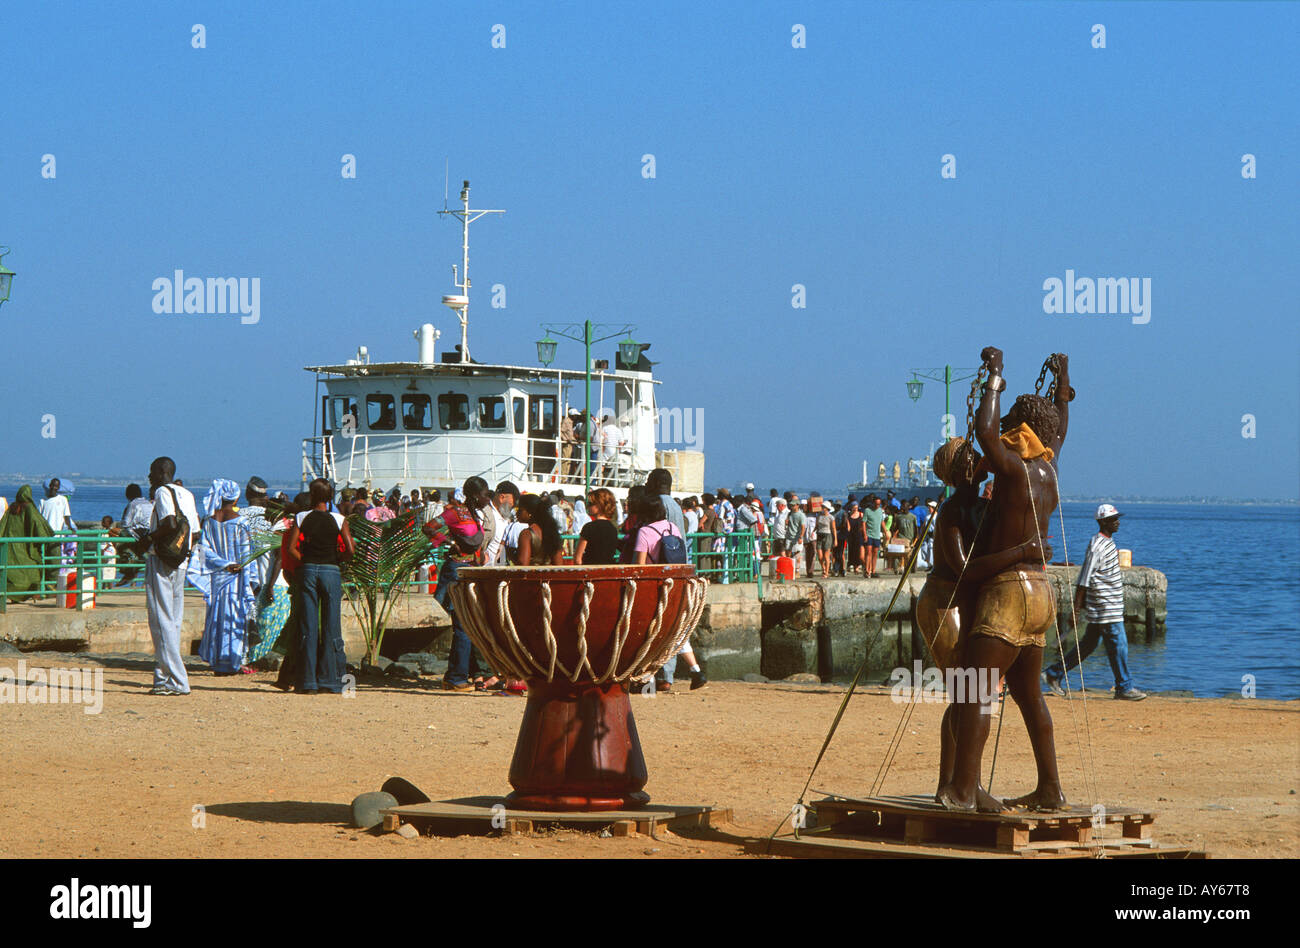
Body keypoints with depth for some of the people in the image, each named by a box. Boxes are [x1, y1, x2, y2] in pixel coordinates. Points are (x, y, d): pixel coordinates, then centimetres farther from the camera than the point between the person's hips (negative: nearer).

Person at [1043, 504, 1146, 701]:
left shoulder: (1108, 542, 14)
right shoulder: (1096, 547, -17)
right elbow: (1083, 580, -18)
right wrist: (1076, 609, -18)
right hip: (1105, 609, -10)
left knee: (1088, 644, 14)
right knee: (1118, 645, -4)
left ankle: (1054, 674, 20)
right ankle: (1124, 687, 4)